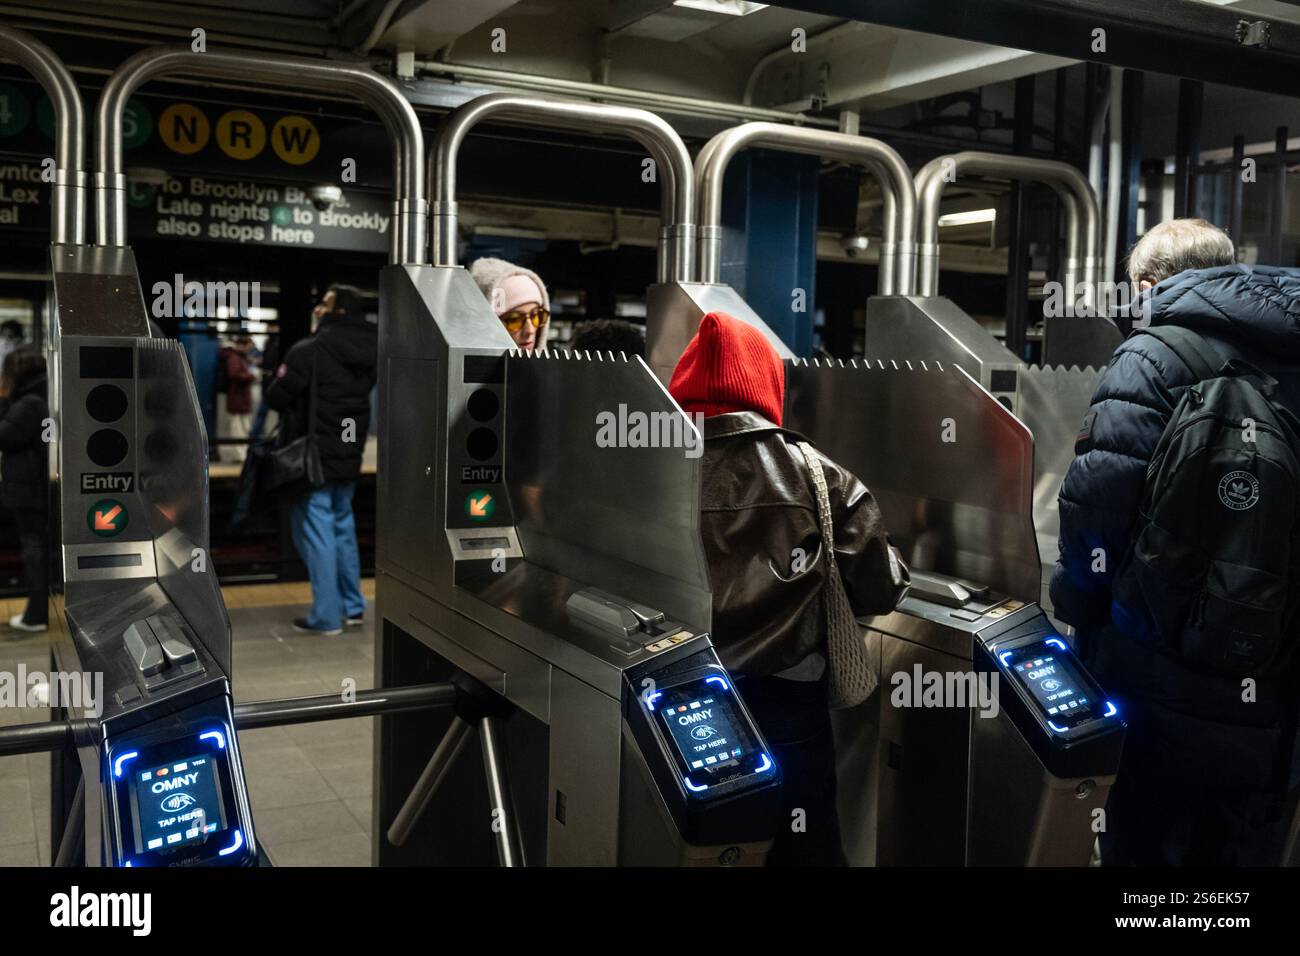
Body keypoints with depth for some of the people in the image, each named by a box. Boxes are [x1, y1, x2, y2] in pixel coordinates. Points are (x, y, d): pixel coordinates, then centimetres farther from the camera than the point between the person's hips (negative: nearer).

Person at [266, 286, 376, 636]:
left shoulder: (309, 351, -16)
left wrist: (298, 406, 8)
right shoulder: (367, 354, 6)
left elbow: (276, 397, -11)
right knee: (343, 527, 18)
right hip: (348, 456, 7)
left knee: (316, 532, -1)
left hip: (313, 454, -7)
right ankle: (353, 606, 23)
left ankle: (326, 616, 2)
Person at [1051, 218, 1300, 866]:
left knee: (1145, 847, 12)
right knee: (1245, 850, 21)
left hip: (1170, 697, -5)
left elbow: (1095, 505, -17)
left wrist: (1080, 616, -2)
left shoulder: (1152, 359, -9)